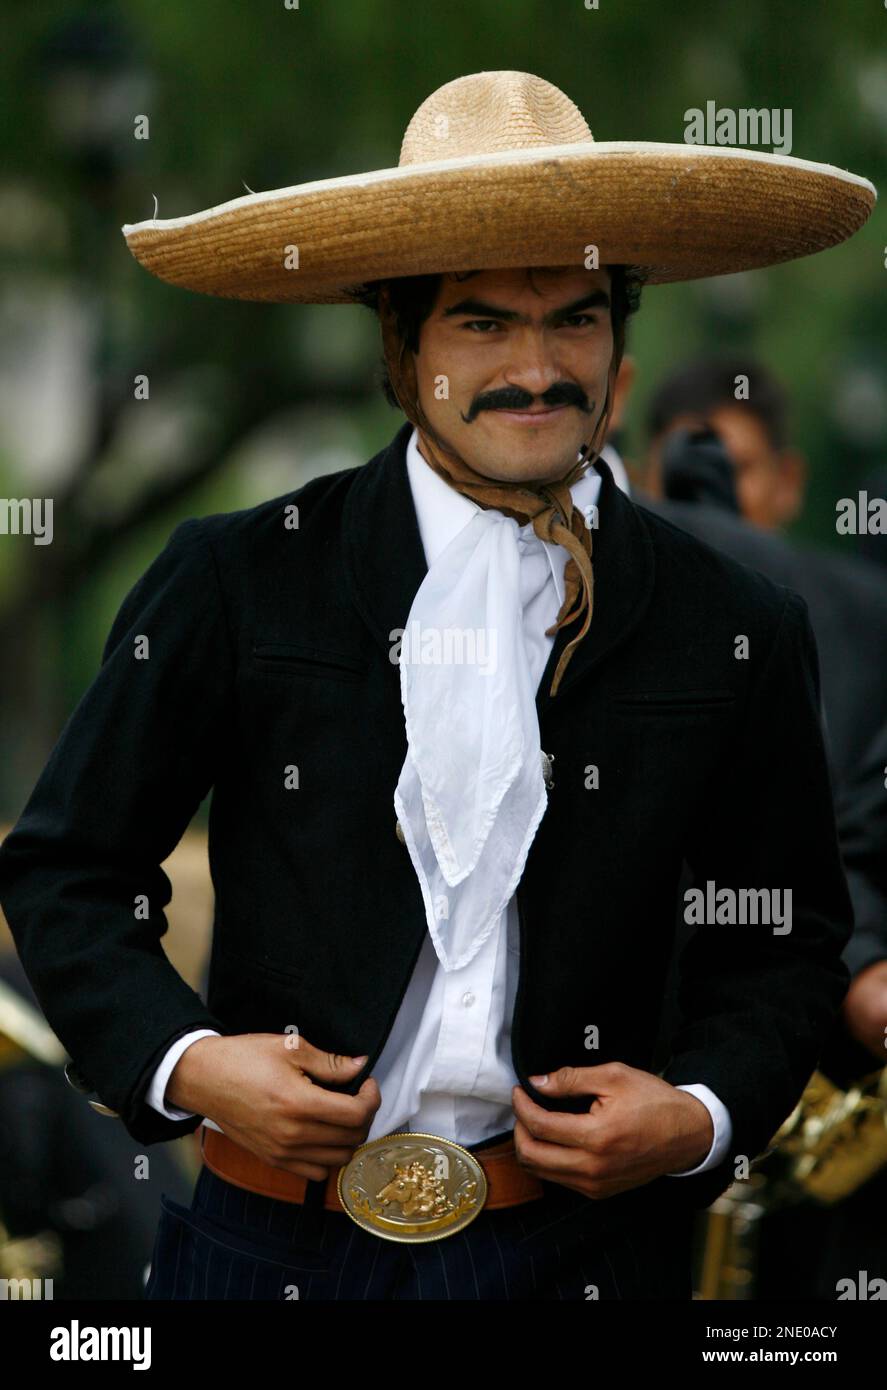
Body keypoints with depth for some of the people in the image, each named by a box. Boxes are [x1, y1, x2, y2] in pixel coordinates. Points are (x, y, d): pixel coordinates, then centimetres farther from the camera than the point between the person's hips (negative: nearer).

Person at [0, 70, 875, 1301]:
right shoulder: (236, 585, -2)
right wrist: (180, 1062, -11)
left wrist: (702, 1117, -7)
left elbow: (788, 936, 10)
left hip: (574, 1247, 1)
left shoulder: (738, 634, 2)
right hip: (272, 1241, -1)